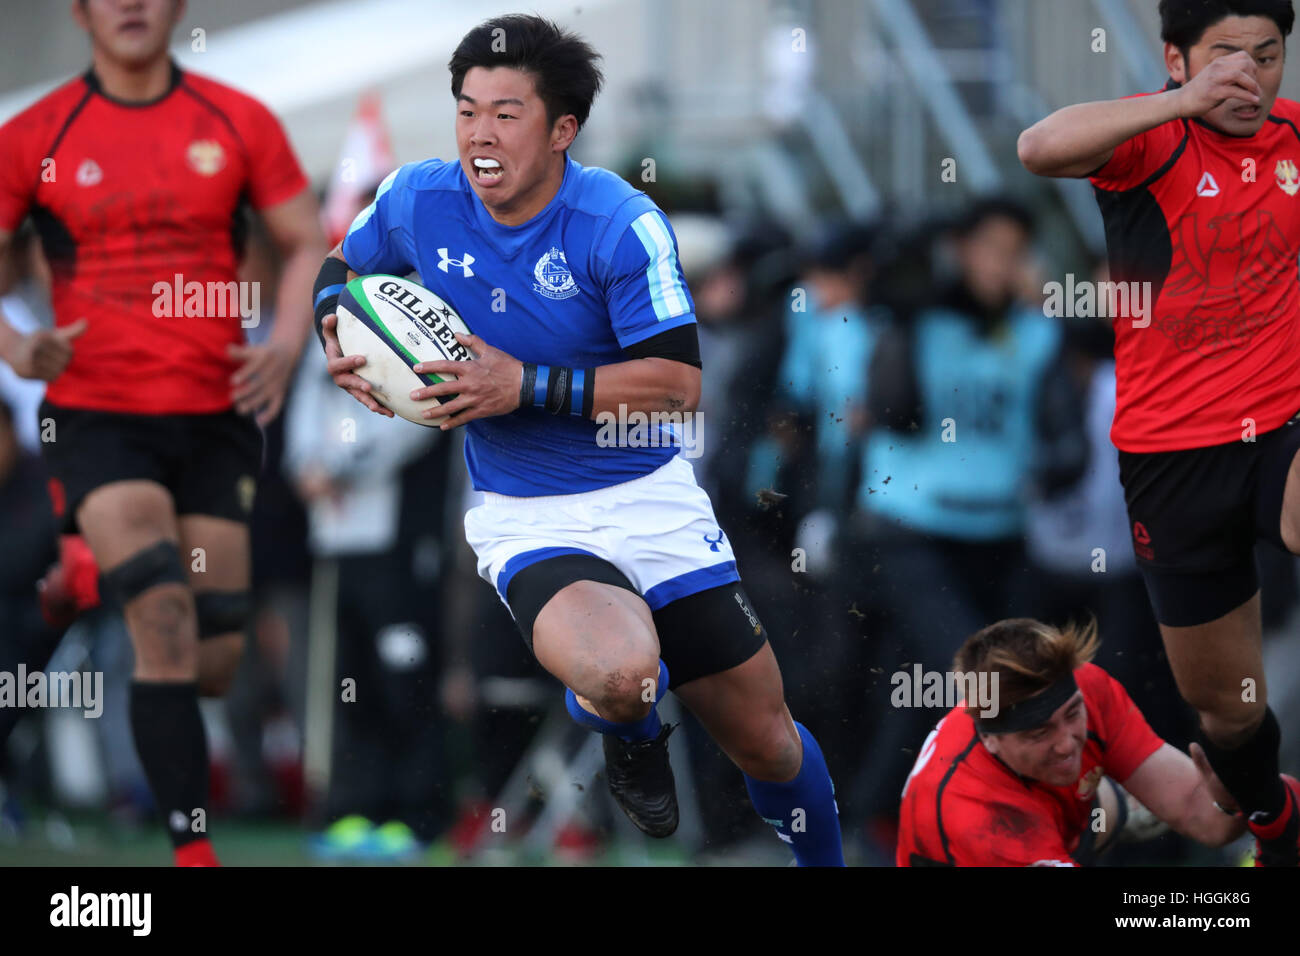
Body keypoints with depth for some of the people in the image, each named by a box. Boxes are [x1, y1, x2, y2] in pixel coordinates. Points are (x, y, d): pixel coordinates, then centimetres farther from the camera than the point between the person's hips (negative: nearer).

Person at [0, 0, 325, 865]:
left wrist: (286, 347, -8)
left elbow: (307, 242, 9)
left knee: (217, 659, 3)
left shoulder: (239, 122, 4)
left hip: (216, 414, 3)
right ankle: (193, 847, -19)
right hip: (97, 417, -3)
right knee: (164, 618, -21)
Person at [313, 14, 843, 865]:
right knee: (622, 675, -34)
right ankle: (632, 739, 4)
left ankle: (826, 863, 39)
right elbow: (342, 267, 16)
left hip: (648, 498, 0)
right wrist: (338, 332, -7)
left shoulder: (622, 225, -16)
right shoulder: (418, 201, -6)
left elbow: (678, 381, -18)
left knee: (767, 746, 7)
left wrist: (528, 386, -24)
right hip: (525, 522, 0)